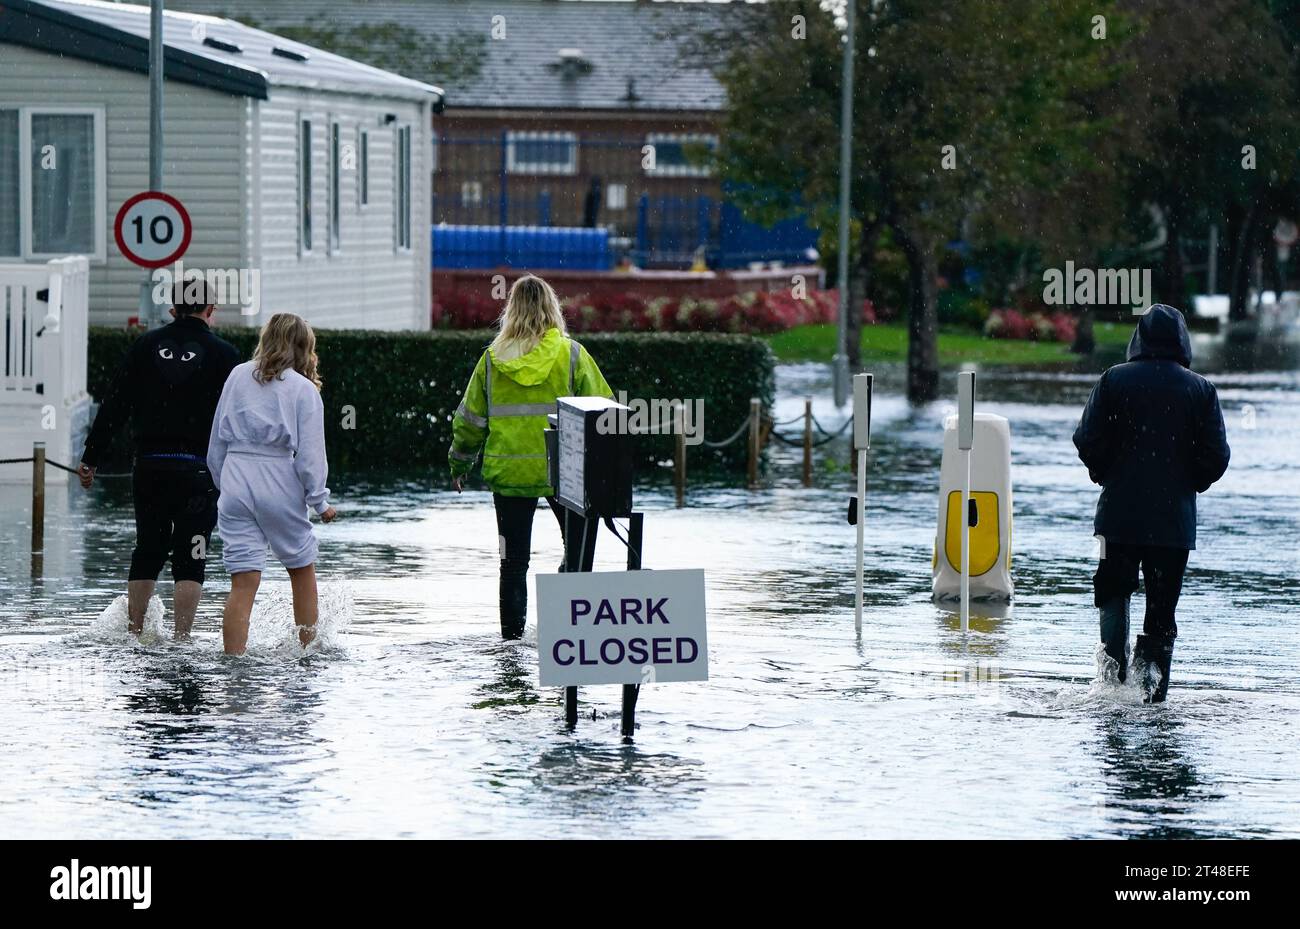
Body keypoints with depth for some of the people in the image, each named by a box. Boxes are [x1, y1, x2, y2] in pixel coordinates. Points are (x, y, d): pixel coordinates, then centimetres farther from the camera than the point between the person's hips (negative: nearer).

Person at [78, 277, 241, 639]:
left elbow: (114, 406, 5)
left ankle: (134, 633, 15)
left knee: (148, 552, 14)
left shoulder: (146, 345, 6)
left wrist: (91, 458, 9)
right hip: (198, 468, -3)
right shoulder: (223, 353, -2)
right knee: (190, 559, 0)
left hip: (149, 466, 3)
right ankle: (181, 639, -5)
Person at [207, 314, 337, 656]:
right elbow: (309, 453, -7)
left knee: (243, 581, -1)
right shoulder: (303, 389, -3)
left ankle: (233, 657, -8)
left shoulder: (238, 376, 7)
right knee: (302, 567, 18)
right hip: (279, 485, -3)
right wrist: (320, 502, 2)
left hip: (235, 481, 3)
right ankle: (308, 649, 25)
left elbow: (217, 440, 12)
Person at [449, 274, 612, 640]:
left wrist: (459, 463, 20)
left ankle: (512, 631, 8)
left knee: (514, 558, 8)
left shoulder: (493, 359, 1)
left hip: (508, 472, 2)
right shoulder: (570, 355, -4)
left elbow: (470, 417, 7)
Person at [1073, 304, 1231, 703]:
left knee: (1113, 593, 17)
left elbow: (1087, 441, -6)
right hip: (1175, 520, 0)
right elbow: (1217, 456, -4)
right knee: (1162, 608, 7)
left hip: (1120, 514, 0)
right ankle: (1153, 687, -1)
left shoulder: (1114, 380, -4)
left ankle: (1115, 667, -3)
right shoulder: (1201, 390, -3)